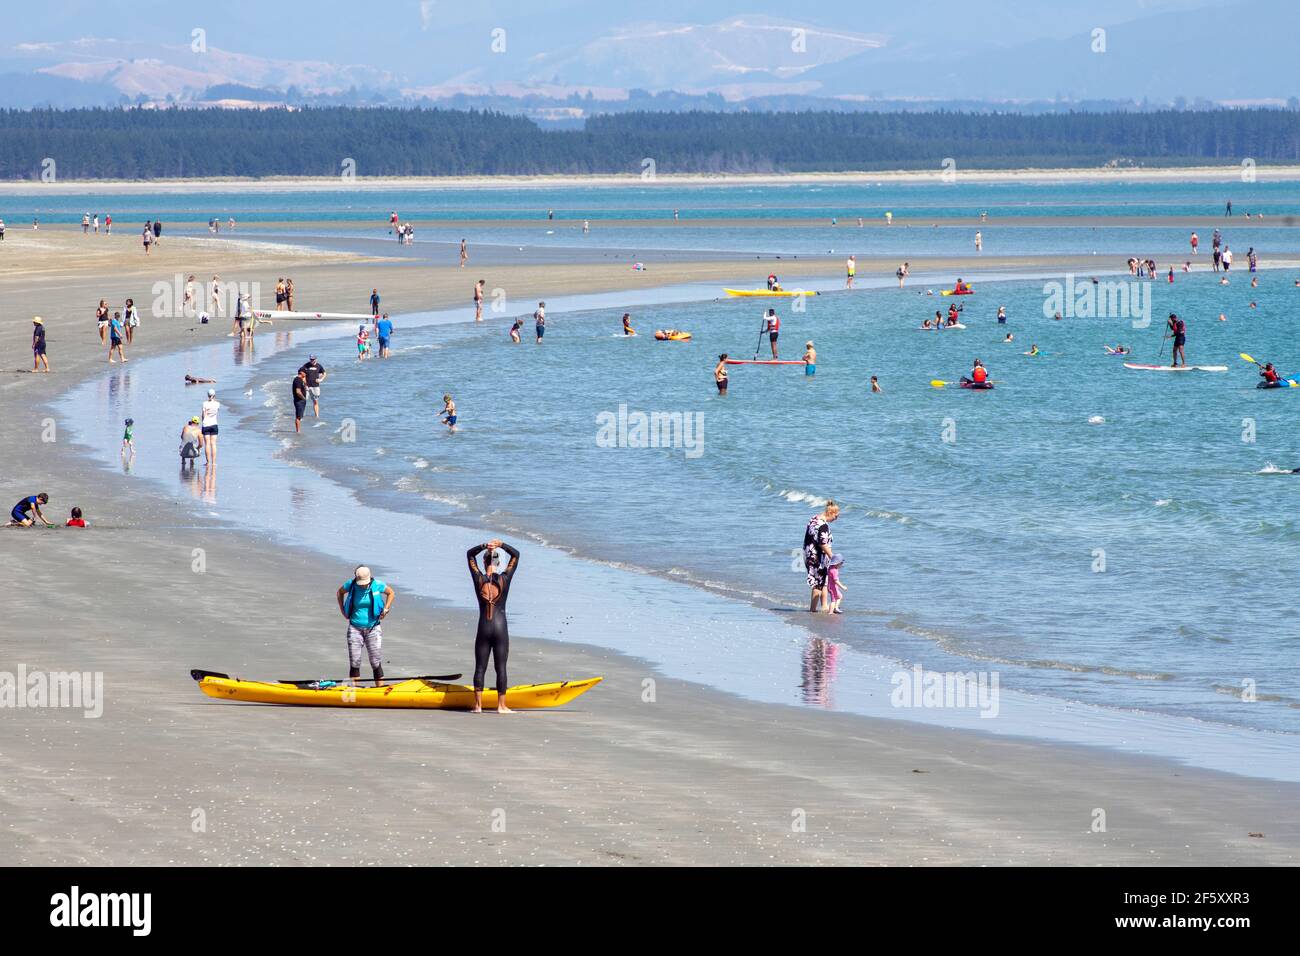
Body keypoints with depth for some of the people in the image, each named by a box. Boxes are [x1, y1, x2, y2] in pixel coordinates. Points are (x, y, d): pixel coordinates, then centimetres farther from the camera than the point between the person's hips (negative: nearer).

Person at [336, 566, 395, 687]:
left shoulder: (377, 585, -7)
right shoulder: (351, 585, -5)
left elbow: (391, 593, 12)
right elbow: (340, 592, 16)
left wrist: (386, 609, 0)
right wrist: (342, 610, 8)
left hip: (373, 628, -1)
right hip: (355, 628, 1)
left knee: (376, 662, -1)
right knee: (354, 663, -1)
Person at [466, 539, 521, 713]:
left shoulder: (479, 579, -3)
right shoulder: (504, 580, -5)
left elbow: (470, 554, 8)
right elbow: (516, 555, 5)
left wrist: (484, 546, -5)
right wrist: (501, 545, -4)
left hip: (483, 629, 1)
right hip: (500, 629, -1)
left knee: (480, 667, 6)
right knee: (501, 667, 2)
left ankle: (478, 705, 3)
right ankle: (501, 705, 3)